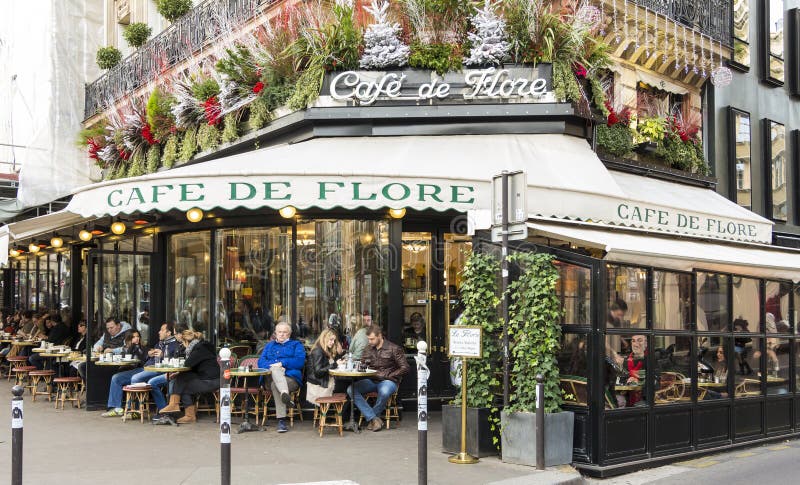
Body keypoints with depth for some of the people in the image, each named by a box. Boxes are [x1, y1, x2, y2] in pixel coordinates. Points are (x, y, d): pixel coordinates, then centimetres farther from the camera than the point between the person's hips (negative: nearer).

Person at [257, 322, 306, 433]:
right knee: (275, 370, -36)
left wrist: (282, 363, -9)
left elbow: (300, 362, 2)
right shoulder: (269, 346, 33)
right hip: (270, 377, 2)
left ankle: (281, 421, -45)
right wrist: (271, 365, -8)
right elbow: (261, 362, 15)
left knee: (274, 384, -36)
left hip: (291, 378, -2)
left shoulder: (296, 345, 22)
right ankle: (285, 394, -60)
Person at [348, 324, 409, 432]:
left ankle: (369, 417, -13)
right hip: (371, 380, 5)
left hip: (388, 381, -5)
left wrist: (387, 376, -10)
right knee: (351, 389, -21)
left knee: (384, 392, -41)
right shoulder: (369, 349, 14)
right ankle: (374, 419, -25)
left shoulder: (394, 349, -3)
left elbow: (404, 368, -6)